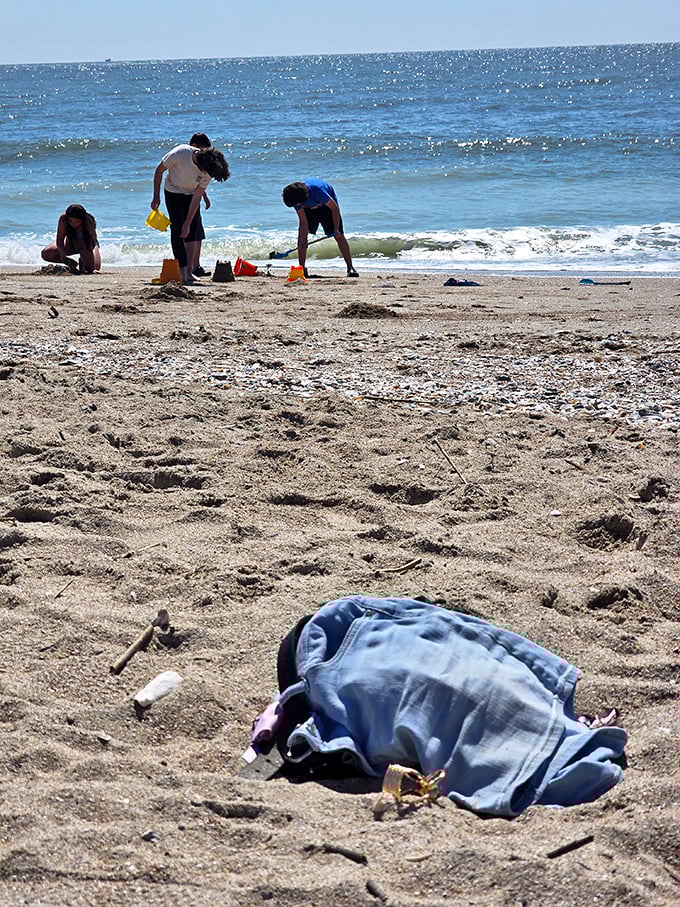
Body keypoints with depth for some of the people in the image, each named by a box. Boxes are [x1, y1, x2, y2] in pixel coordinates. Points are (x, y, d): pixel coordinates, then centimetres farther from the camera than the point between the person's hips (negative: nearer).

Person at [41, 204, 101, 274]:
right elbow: (59, 239, -23)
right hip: (71, 243, 3)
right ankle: (72, 263, 0)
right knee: (45, 254, -17)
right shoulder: (63, 218, -30)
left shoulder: (88, 223, -36)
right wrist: (62, 251, -44)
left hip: (88, 243, -3)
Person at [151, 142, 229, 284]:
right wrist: (156, 197, -17)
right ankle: (182, 271, -14)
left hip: (191, 194, 3)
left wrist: (187, 223, -20)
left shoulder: (209, 169, -23)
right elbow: (159, 170, -16)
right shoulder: (179, 154, -34)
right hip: (173, 192, -3)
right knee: (177, 230, -13)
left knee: (192, 232, -1)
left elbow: (197, 196, -19)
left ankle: (189, 271, 5)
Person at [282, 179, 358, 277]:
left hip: (327, 205, -4)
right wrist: (302, 243, -29)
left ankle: (350, 268, -6)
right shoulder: (295, 198, -26)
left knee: (339, 236, -10)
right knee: (301, 233, -11)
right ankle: (302, 268, -6)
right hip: (309, 208, 4)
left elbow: (335, 208, -29)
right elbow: (303, 222, -21)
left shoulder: (317, 190, -42)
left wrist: (336, 230, -25)